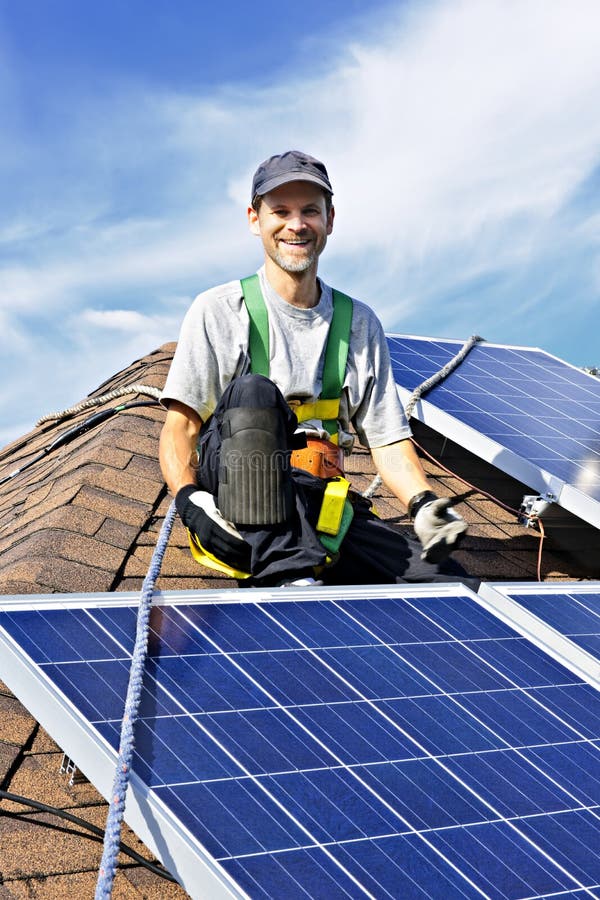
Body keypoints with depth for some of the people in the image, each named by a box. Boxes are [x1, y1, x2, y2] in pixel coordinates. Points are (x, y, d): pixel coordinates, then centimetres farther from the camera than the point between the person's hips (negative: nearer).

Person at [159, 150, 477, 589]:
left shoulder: (360, 323, 15)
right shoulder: (219, 310, 4)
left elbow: (387, 438, 11)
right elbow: (180, 428, -2)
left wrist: (423, 501, -9)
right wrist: (189, 498, -22)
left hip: (325, 510, 3)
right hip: (240, 510, -2)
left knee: (455, 587, -19)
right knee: (252, 392, -33)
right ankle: (289, 575, -38)